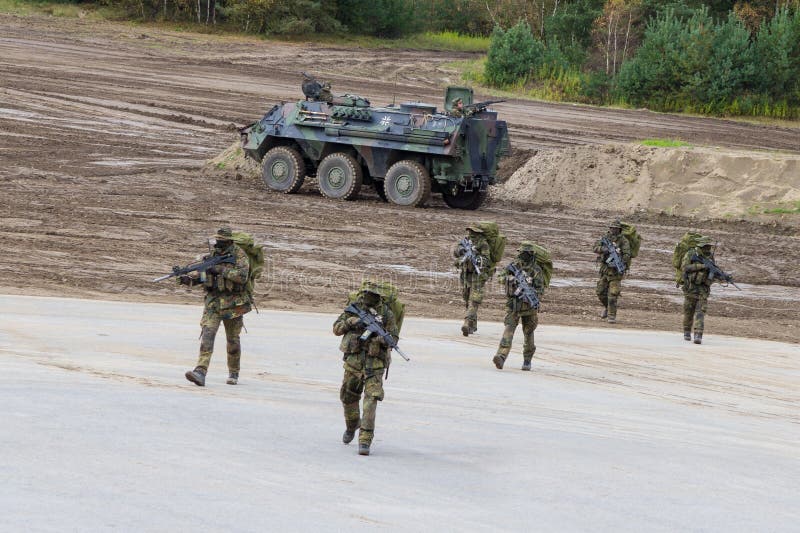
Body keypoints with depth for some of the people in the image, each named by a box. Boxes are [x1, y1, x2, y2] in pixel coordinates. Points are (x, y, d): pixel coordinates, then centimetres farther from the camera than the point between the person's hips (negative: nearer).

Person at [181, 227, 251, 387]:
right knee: (207, 334, -14)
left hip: (233, 303, -3)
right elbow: (203, 276, 15)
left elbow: (242, 276, -21)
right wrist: (189, 280, -3)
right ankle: (200, 372, -25)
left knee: (233, 340, 9)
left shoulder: (239, 255, -7)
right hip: (213, 301, 3)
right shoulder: (213, 255, 8)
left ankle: (233, 373, 28)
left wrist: (221, 269, -23)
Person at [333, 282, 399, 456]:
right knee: (348, 396, 15)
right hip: (353, 359, 3)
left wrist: (382, 339, -21)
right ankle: (352, 426, 45)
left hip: (374, 363, -3)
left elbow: (394, 337, 0)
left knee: (371, 399, -15)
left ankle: (365, 441, -18)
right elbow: (336, 329, 7)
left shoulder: (385, 313, -1)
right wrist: (349, 322, -12)